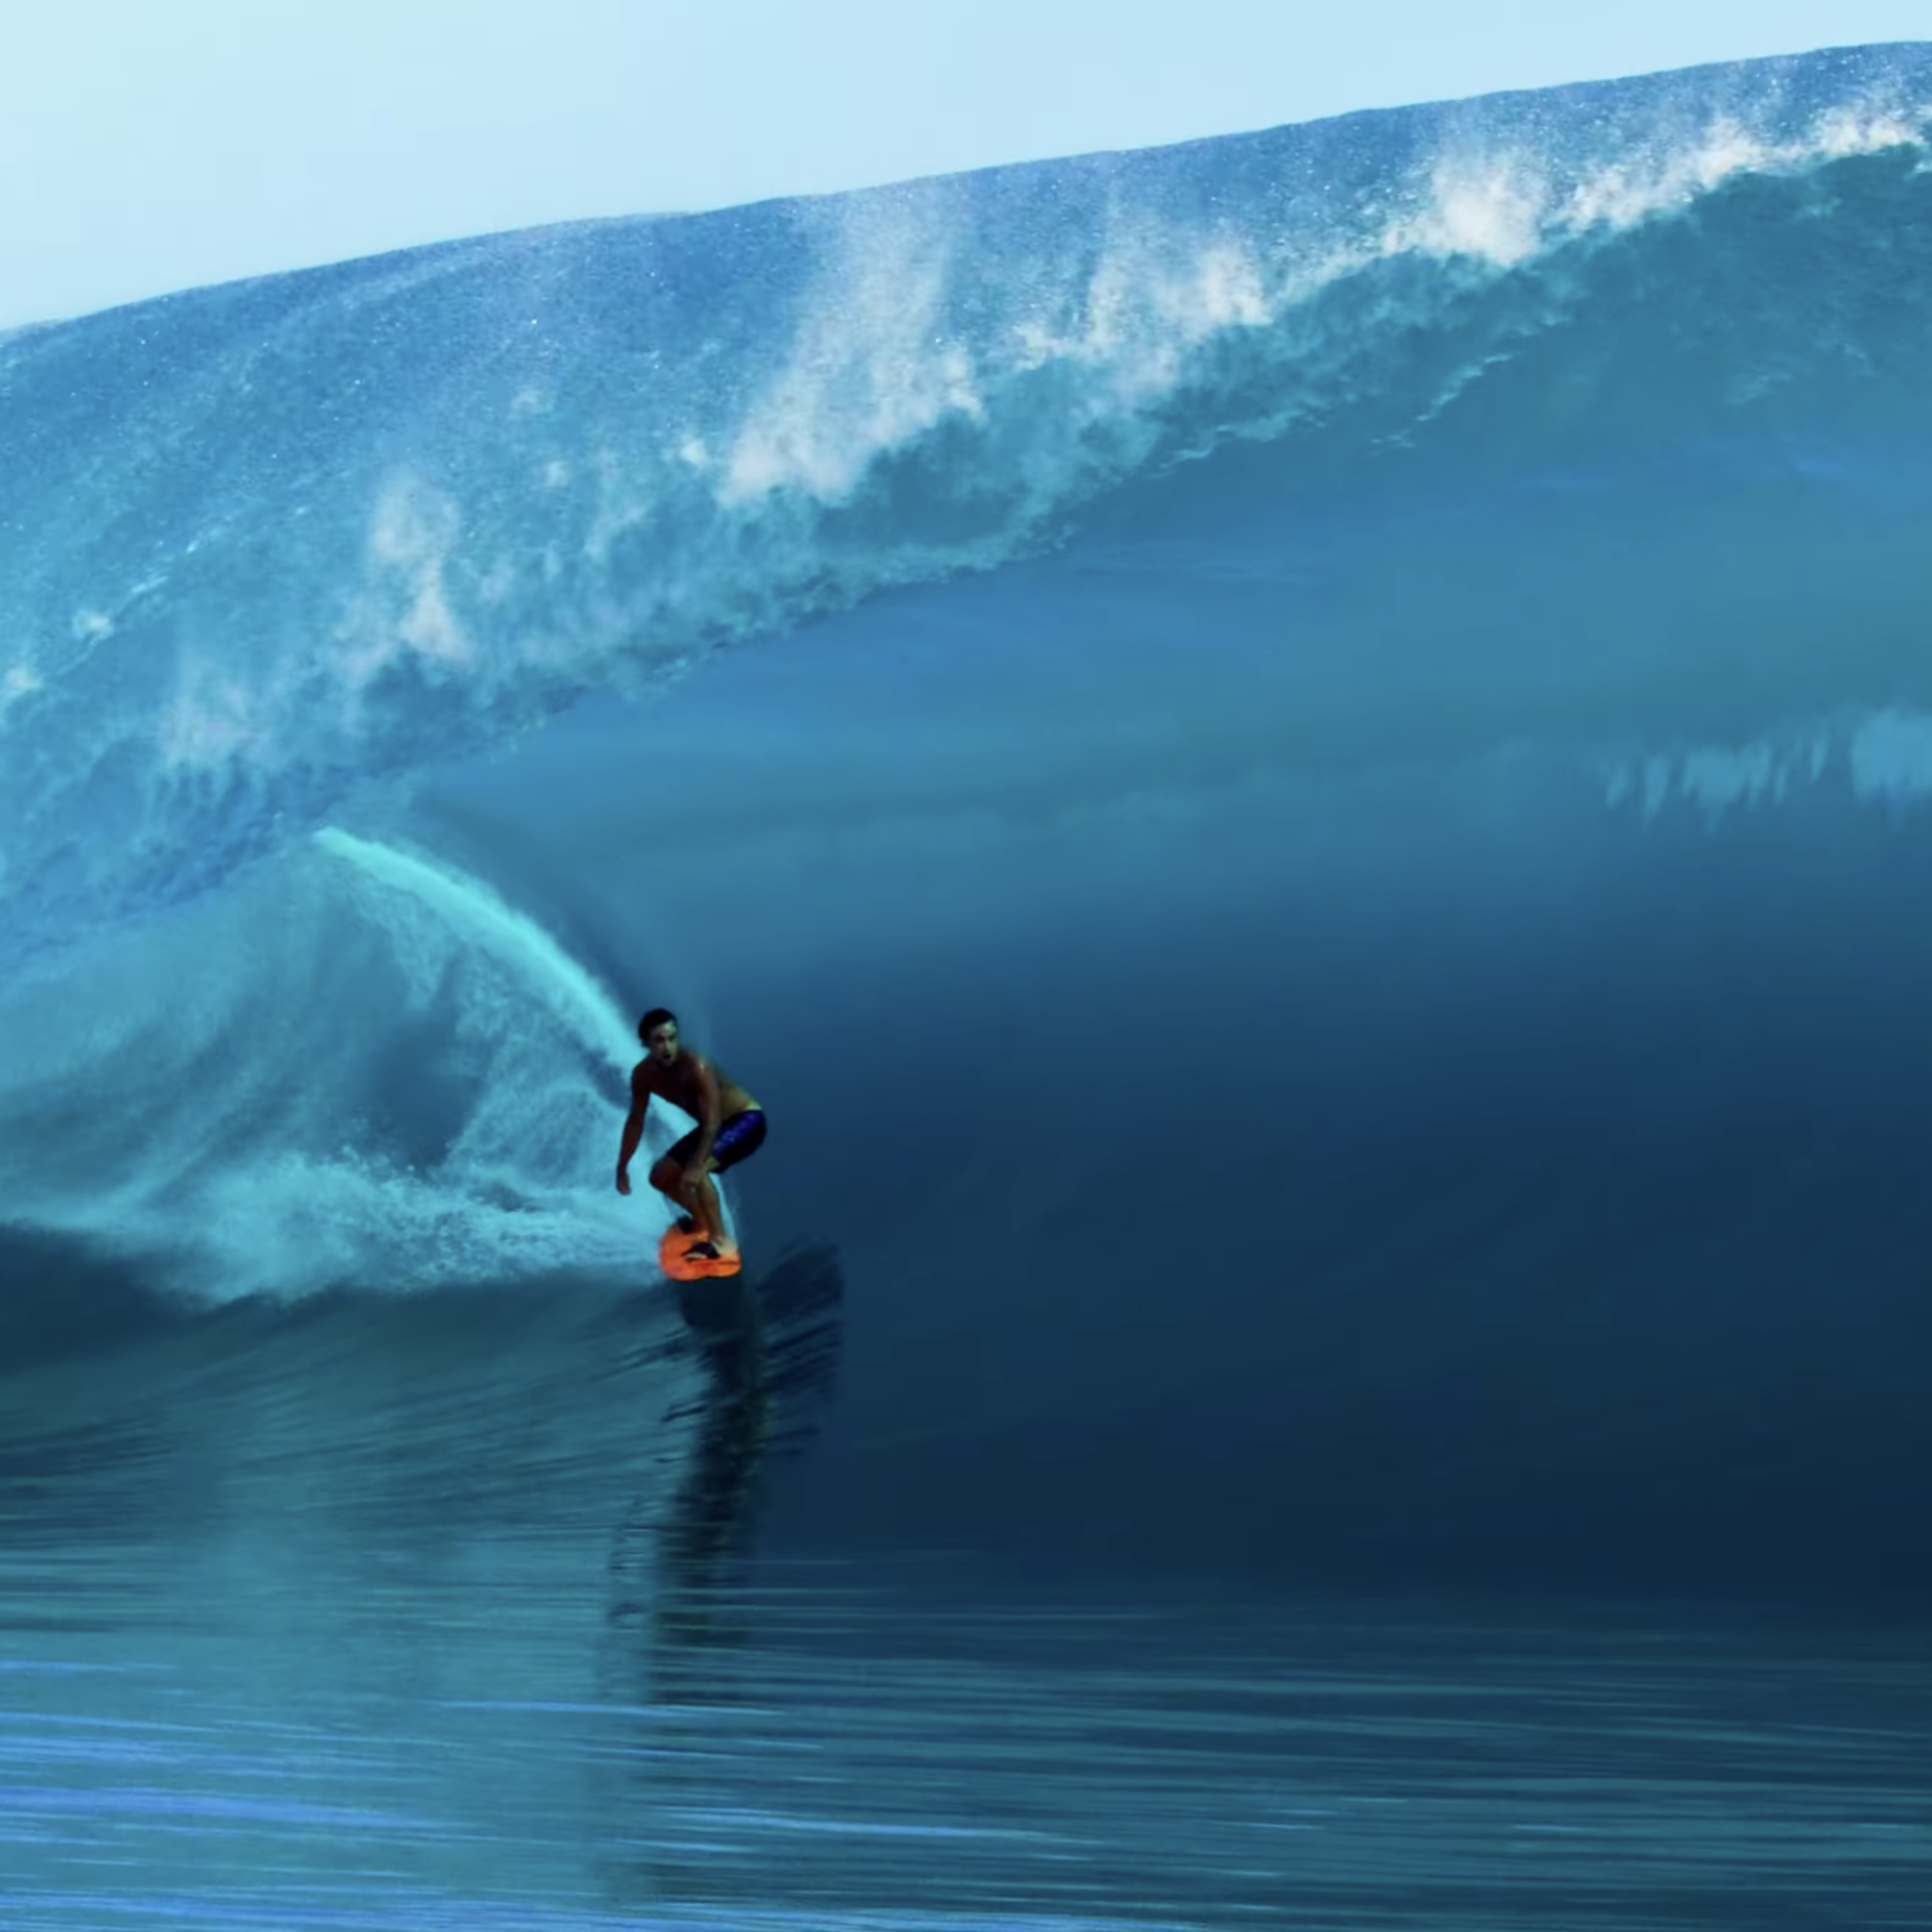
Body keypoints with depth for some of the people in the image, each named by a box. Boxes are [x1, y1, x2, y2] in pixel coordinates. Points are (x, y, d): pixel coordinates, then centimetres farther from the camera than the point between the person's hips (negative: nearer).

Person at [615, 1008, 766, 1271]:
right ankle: (703, 1222, 32)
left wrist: (697, 1166, -42)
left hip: (746, 1121, -8)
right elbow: (636, 1122, 5)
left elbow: (712, 1123, -33)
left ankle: (722, 1242, -25)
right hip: (715, 1126, 8)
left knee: (695, 1171, -30)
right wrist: (622, 1167, 8)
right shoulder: (644, 1074, -10)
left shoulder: (696, 1067, -32)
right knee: (661, 1176, 10)